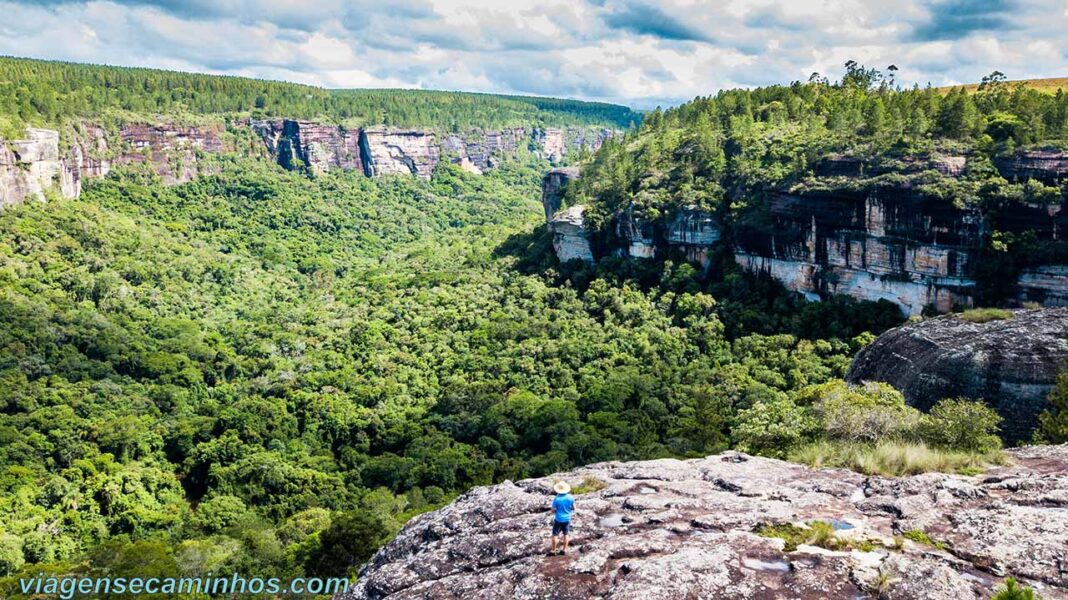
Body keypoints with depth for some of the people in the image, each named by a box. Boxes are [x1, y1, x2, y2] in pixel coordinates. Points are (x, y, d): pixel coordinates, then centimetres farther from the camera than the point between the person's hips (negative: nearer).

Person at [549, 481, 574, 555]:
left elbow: (553, 511, -13)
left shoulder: (556, 499, -19)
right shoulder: (570, 497, -10)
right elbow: (573, 508, 0)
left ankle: (553, 550, 13)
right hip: (567, 519, 3)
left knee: (555, 535, 9)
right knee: (566, 535, 16)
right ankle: (564, 549, 23)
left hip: (558, 519, -3)